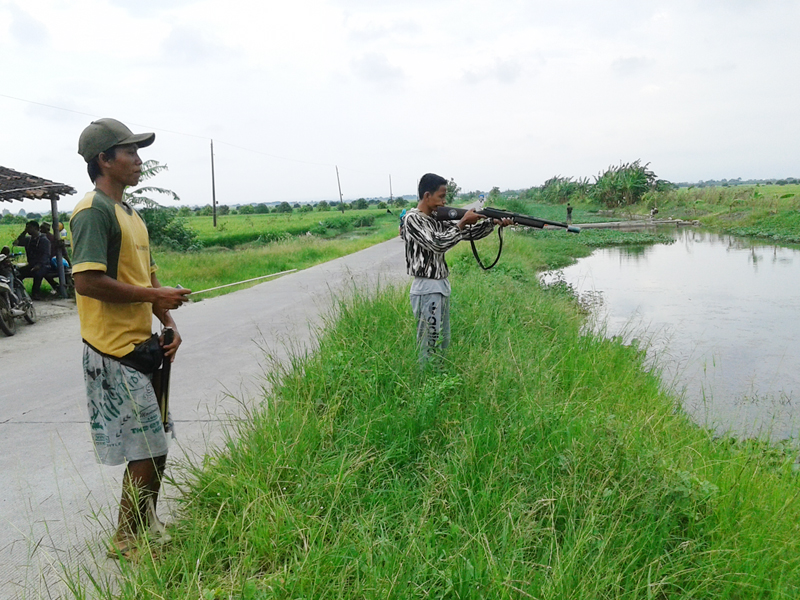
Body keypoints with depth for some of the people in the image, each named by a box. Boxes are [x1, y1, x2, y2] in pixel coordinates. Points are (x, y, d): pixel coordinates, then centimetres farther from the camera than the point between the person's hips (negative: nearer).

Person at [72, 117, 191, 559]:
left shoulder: (129, 213, 17)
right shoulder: (93, 211, -14)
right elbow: (87, 281, -23)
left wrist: (168, 325, 7)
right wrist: (154, 295, -16)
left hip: (141, 347, 9)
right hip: (115, 353, -9)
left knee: (151, 449, 17)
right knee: (148, 453, -3)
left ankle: (146, 527, 34)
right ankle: (128, 542, 15)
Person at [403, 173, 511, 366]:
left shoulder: (437, 219, 11)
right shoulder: (412, 219, -13)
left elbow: (467, 233, 11)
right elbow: (437, 244, -22)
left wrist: (494, 222, -2)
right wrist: (463, 222, -16)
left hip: (442, 287, 9)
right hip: (427, 290, -9)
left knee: (443, 343, 17)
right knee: (430, 346, -3)